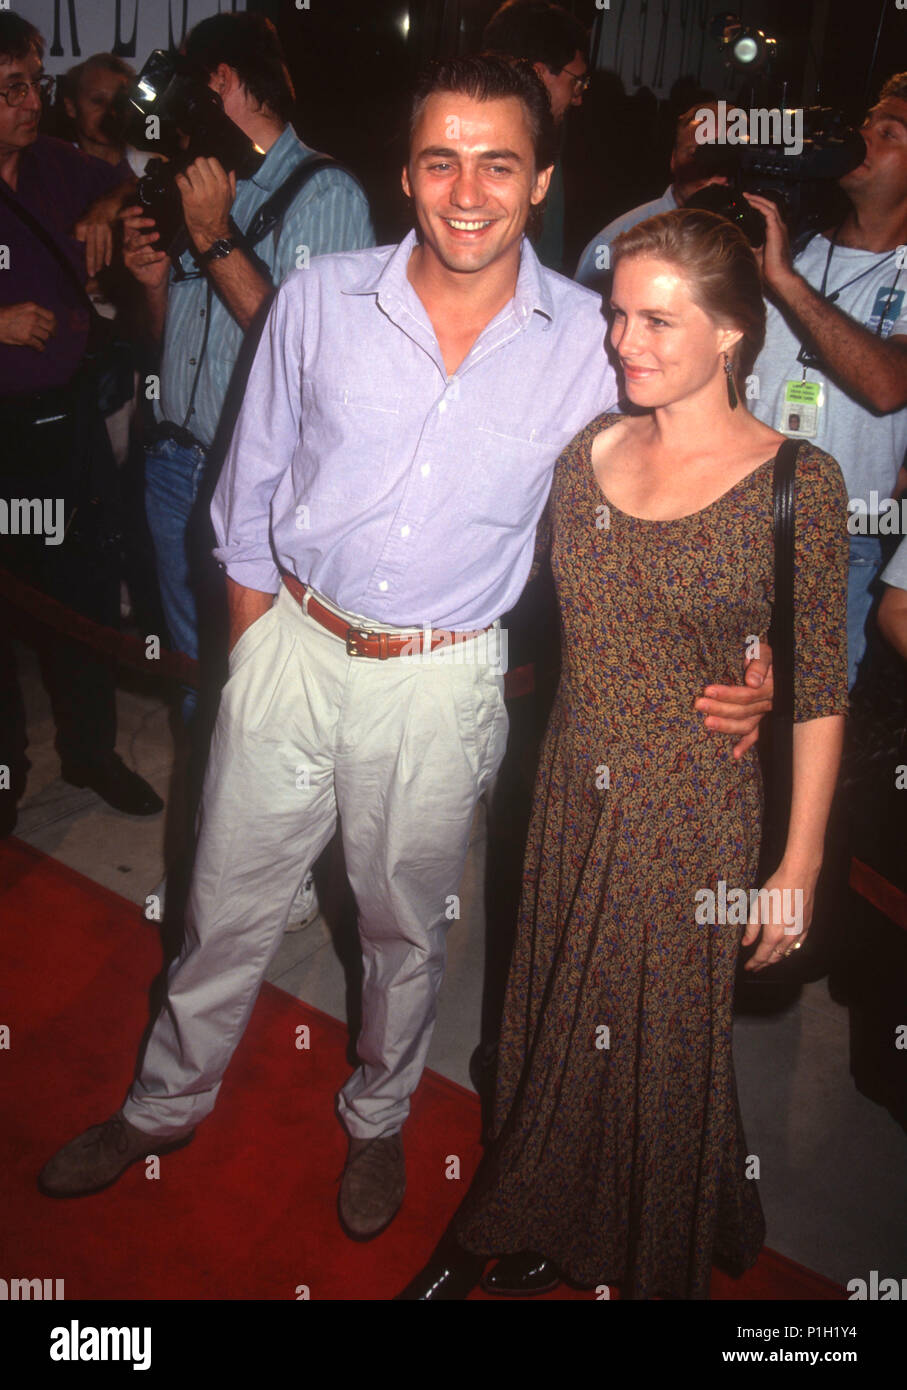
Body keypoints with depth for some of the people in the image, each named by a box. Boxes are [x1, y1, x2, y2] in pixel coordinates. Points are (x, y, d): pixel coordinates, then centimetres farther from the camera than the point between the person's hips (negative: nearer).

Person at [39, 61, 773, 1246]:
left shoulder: (588, 341, -8)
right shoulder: (321, 302, -6)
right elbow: (251, 492, 3)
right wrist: (255, 649, 5)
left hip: (443, 682, 0)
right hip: (294, 651, 1)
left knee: (406, 926, 19)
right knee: (229, 904, 16)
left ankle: (377, 1121, 48)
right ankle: (168, 1102, 45)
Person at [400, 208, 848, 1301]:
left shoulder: (795, 481, -12)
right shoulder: (588, 452, 1)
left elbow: (819, 692, -9)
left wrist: (799, 867, -8)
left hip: (695, 813, -4)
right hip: (576, 791, 4)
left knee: (661, 1041, 14)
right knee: (555, 1021, 19)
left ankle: (650, 1258, 44)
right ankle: (534, 1231, 47)